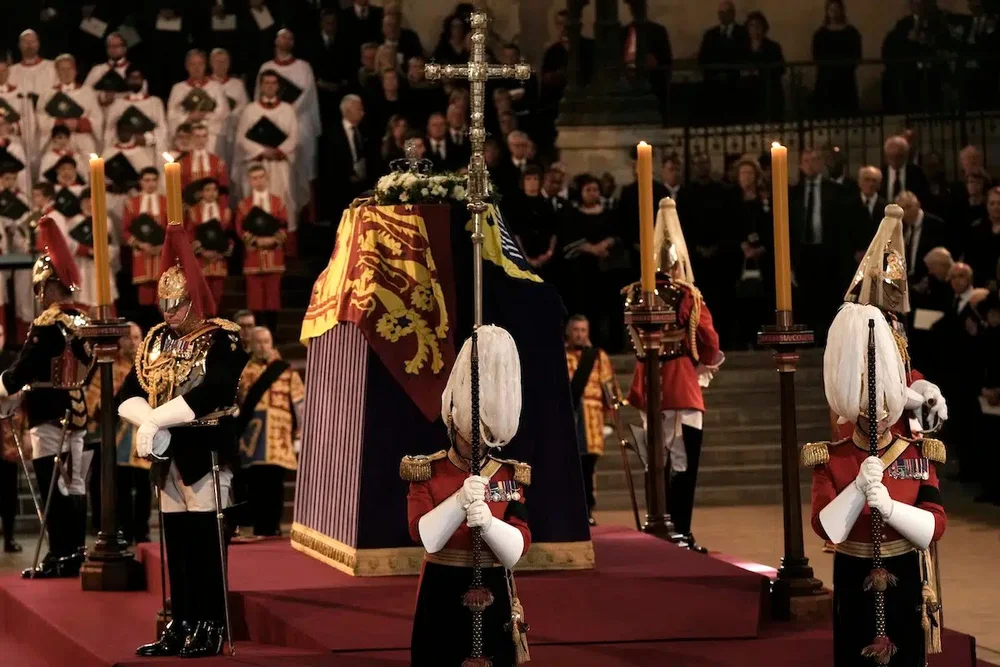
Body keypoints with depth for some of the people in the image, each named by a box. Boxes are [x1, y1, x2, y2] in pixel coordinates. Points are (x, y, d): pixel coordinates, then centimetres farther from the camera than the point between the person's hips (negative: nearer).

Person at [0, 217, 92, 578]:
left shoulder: (47, 325, -15)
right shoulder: (81, 322, 10)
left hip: (50, 417, -8)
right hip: (75, 413, 8)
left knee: (54, 488, -6)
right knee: (73, 486, 10)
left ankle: (60, 558, -6)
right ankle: (72, 555, 14)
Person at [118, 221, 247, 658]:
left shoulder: (221, 340, -8)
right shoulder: (156, 342, 13)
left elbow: (213, 393, -23)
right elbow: (128, 395, 8)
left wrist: (157, 418, -21)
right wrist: (148, 421, -14)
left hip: (206, 452, -7)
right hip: (168, 456, 7)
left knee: (205, 543, -6)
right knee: (176, 544, 9)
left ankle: (210, 629, -2)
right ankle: (180, 626, 14)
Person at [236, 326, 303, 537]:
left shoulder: (286, 372, 6)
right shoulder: (243, 372, 11)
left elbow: (300, 406, 5)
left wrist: (299, 438, 0)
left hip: (278, 440, -1)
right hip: (251, 438, 1)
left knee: (274, 485, -4)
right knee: (255, 486, -1)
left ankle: (272, 528, 2)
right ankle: (259, 530, 5)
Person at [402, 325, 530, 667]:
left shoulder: (510, 476, 1)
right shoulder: (426, 473, -3)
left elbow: (517, 549, -9)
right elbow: (424, 536, -17)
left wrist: (488, 521, -29)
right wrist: (460, 501, -30)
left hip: (492, 598, 1)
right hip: (441, 597, -1)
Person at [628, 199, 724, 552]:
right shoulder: (688, 297, -12)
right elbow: (710, 343, -8)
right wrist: (704, 364, 13)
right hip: (682, 384, -5)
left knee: (659, 461, 15)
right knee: (685, 461, -2)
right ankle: (681, 532, -6)